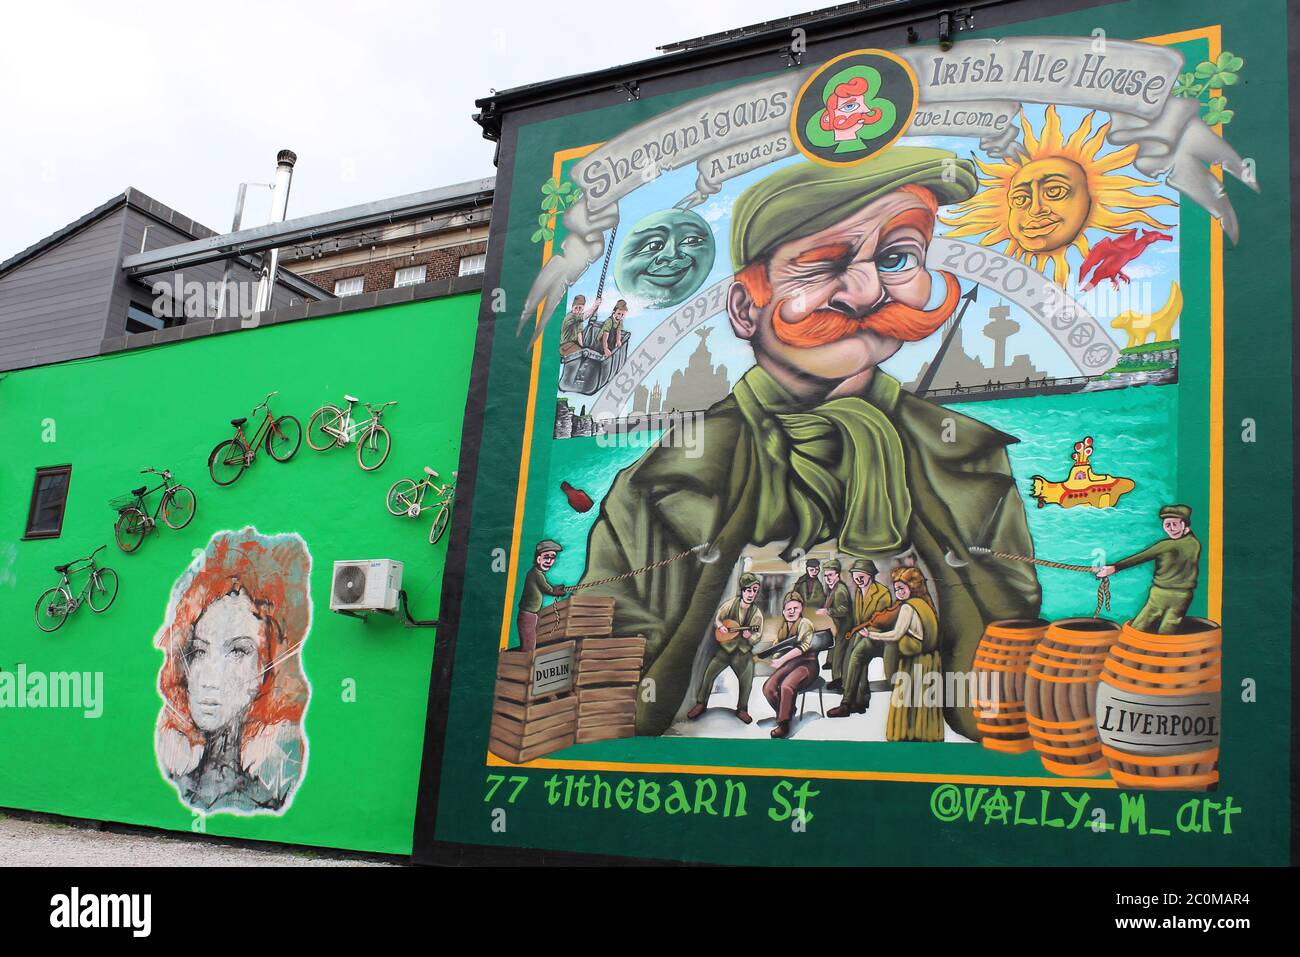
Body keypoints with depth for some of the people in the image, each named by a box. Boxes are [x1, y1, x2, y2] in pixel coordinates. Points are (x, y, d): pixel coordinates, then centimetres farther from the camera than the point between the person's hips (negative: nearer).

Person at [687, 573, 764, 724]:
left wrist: (750, 636, -20)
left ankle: (742, 709, -2)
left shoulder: (757, 614, -1)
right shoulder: (730, 604, -1)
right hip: (725, 645, 0)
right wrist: (720, 627, -10)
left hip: (743, 650, 0)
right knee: (710, 670, -16)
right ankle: (701, 704, 1)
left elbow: (758, 636, 1)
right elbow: (717, 619, 10)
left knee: (748, 674, -21)